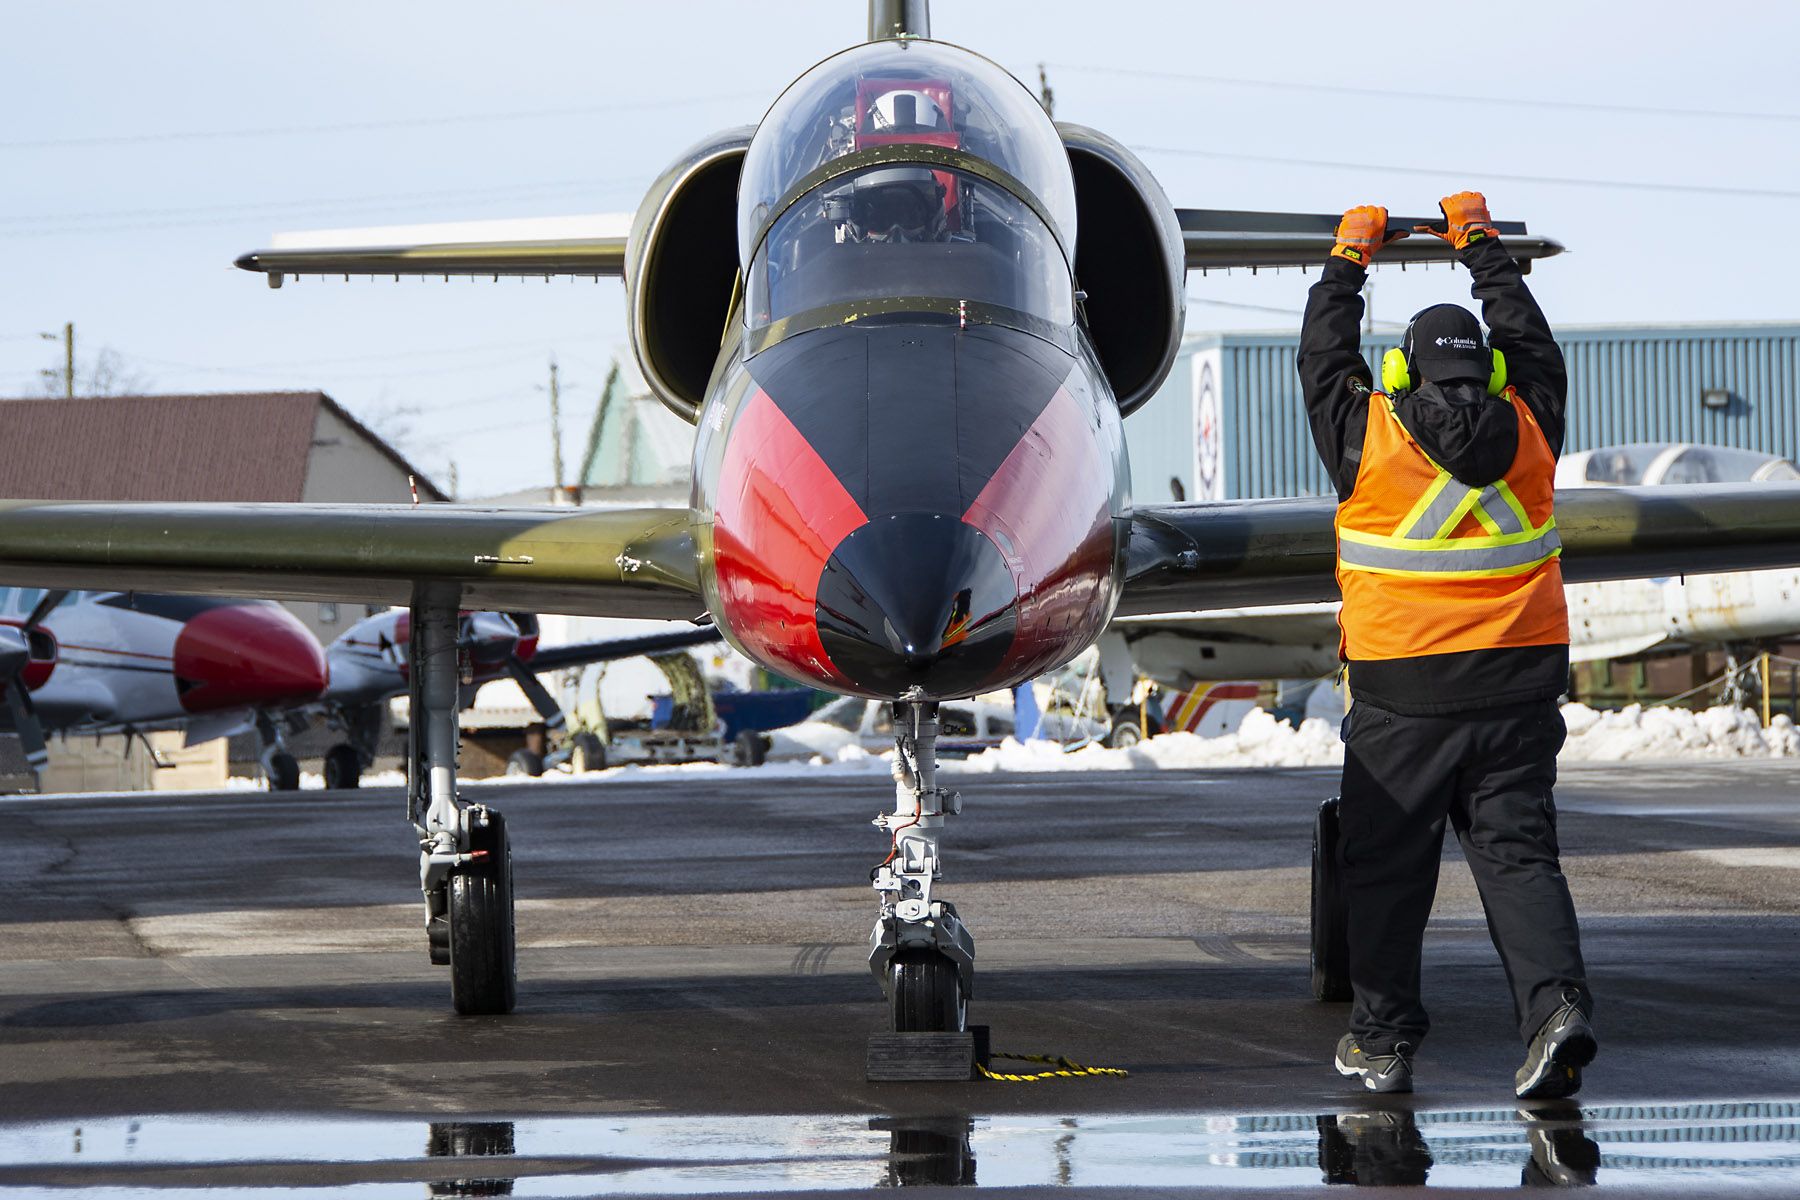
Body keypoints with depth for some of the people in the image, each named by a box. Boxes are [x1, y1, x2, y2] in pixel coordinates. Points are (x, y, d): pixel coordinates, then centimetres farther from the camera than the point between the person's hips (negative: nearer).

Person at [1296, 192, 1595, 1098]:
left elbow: (1323, 356, 15)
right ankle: (1555, 1003, -18)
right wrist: (1480, 243, 34)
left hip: (1403, 692, -2)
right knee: (1518, 852, 2)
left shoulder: (1366, 437, -2)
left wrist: (1349, 257, 29)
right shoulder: (1528, 430, 4)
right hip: (1517, 689, 2)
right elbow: (1530, 341, 22)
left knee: (1384, 864, 8)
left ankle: (1383, 1039, 13)